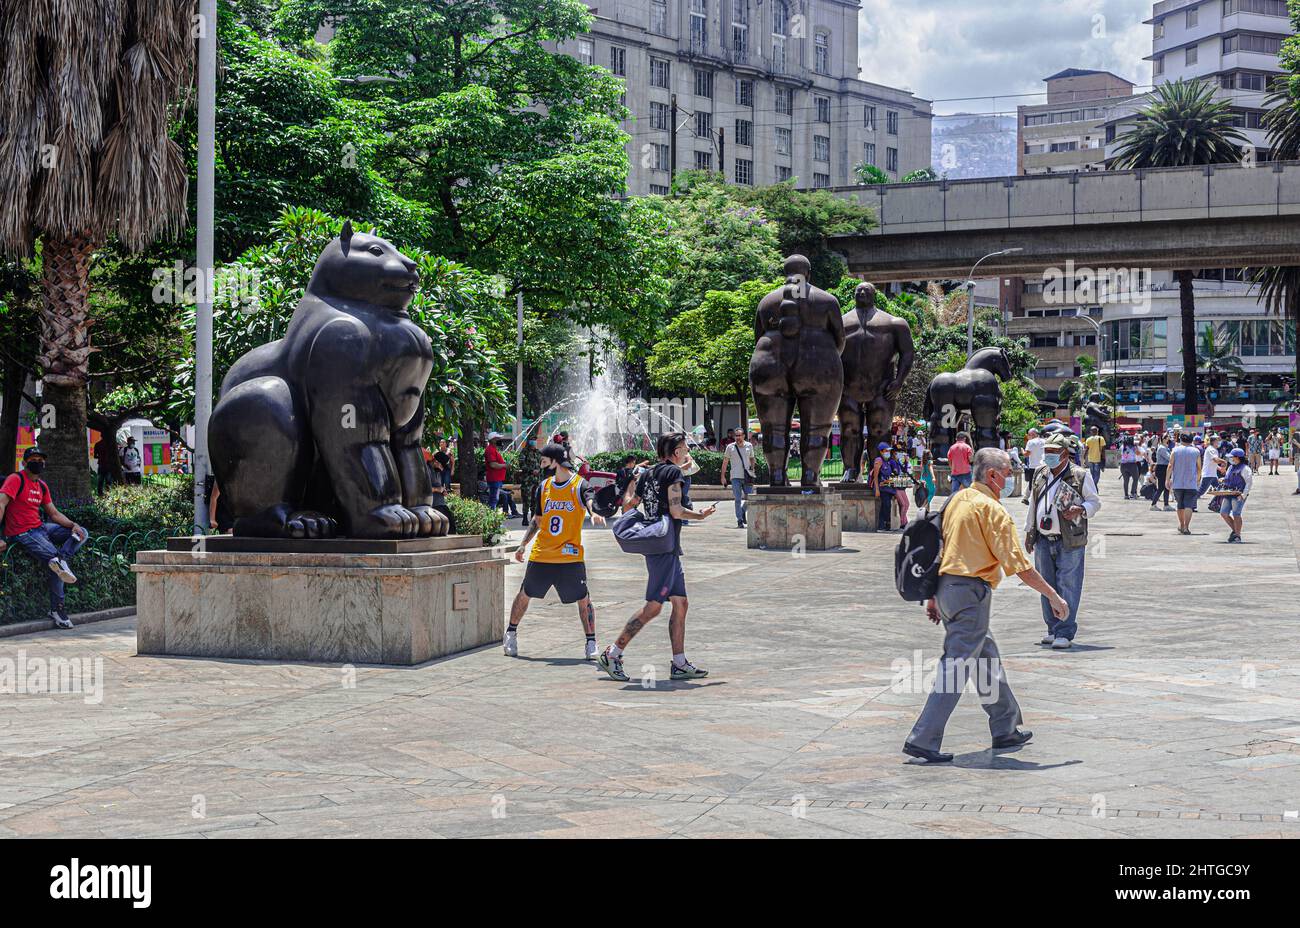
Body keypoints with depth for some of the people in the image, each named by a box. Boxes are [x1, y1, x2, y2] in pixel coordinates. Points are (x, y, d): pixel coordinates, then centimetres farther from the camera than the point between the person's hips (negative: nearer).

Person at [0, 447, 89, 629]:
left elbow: (54, 514, 16)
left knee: (82, 533, -5)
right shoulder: (15, 480, -9)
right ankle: (57, 609, -21)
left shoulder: (42, 486, 17)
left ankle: (59, 559, -24)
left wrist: (73, 525, -3)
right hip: (22, 534, -9)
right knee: (59, 565, -23)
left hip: (41, 528, 9)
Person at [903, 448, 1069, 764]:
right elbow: (1017, 563, -15)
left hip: (946, 586, 9)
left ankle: (1006, 729, 30)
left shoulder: (956, 501, 14)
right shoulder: (992, 509, -12)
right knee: (956, 668, -7)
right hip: (971, 591, -9)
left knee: (987, 658, 20)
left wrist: (934, 598, 22)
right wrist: (1053, 596, -7)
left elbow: (941, 550, 17)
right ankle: (923, 739, -11)